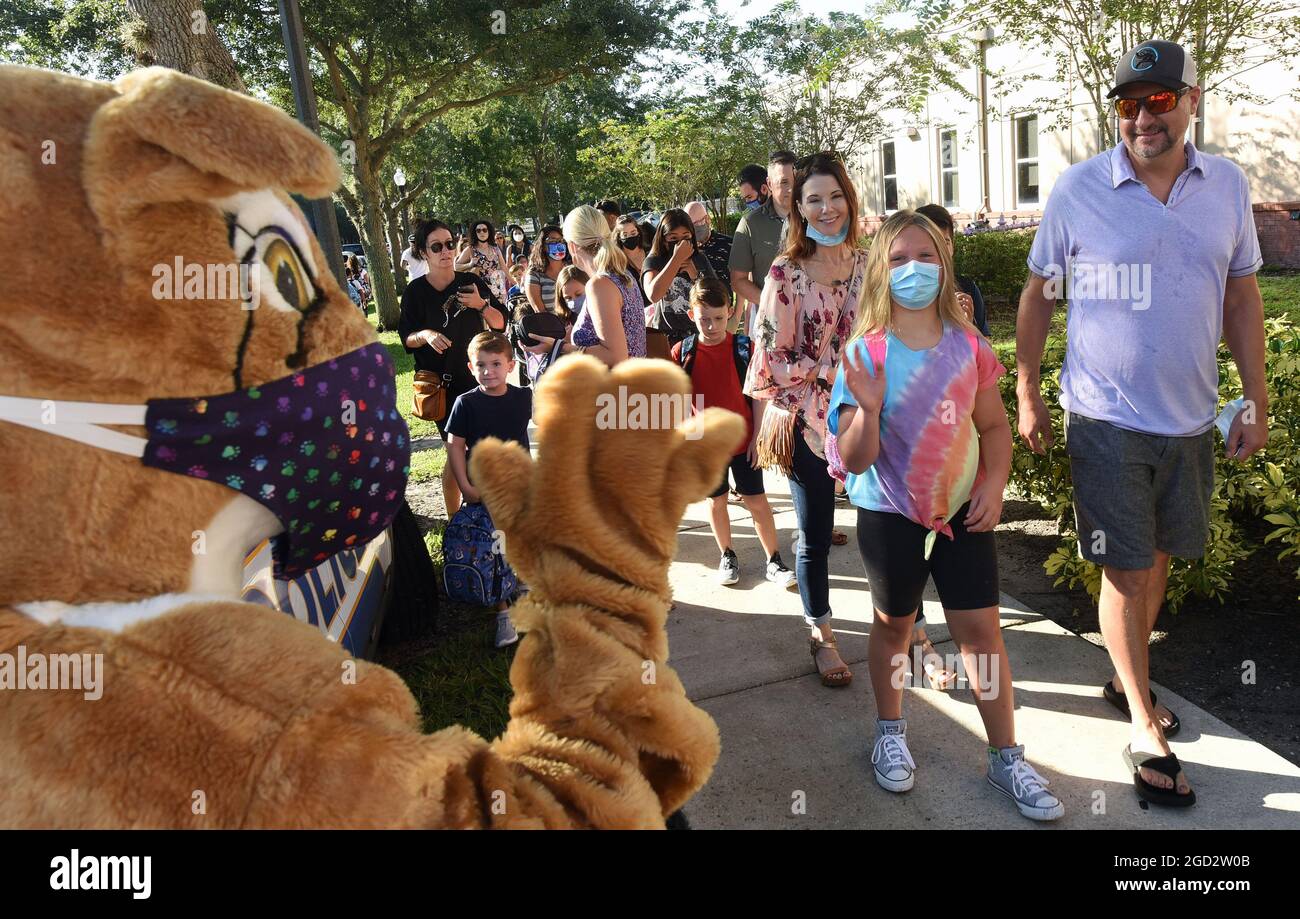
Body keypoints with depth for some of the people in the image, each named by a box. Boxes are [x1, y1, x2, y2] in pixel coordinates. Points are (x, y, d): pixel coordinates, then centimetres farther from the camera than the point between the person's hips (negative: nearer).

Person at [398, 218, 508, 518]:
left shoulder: (471, 282, 1)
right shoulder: (415, 291, -3)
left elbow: (500, 323, 3)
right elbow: (406, 337, 1)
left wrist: (482, 305, -16)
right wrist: (425, 335, -20)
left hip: (477, 377, 3)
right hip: (441, 383, -2)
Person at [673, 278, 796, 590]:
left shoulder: (745, 347, -8)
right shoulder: (682, 351, -7)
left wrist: (758, 437, -5)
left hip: (744, 441, -1)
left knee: (757, 501, 5)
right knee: (716, 501, 14)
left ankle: (774, 561, 15)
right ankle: (727, 556, 32)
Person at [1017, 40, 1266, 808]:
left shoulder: (1228, 185, 1)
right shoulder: (1078, 189, -8)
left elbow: (1242, 297, 7)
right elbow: (1038, 293, 0)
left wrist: (1258, 402, 5)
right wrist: (1027, 394, -1)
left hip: (1190, 419, 4)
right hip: (1107, 418, -3)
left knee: (1158, 559, 16)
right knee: (1127, 572, 2)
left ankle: (1130, 678, 38)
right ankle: (1144, 728, 17)